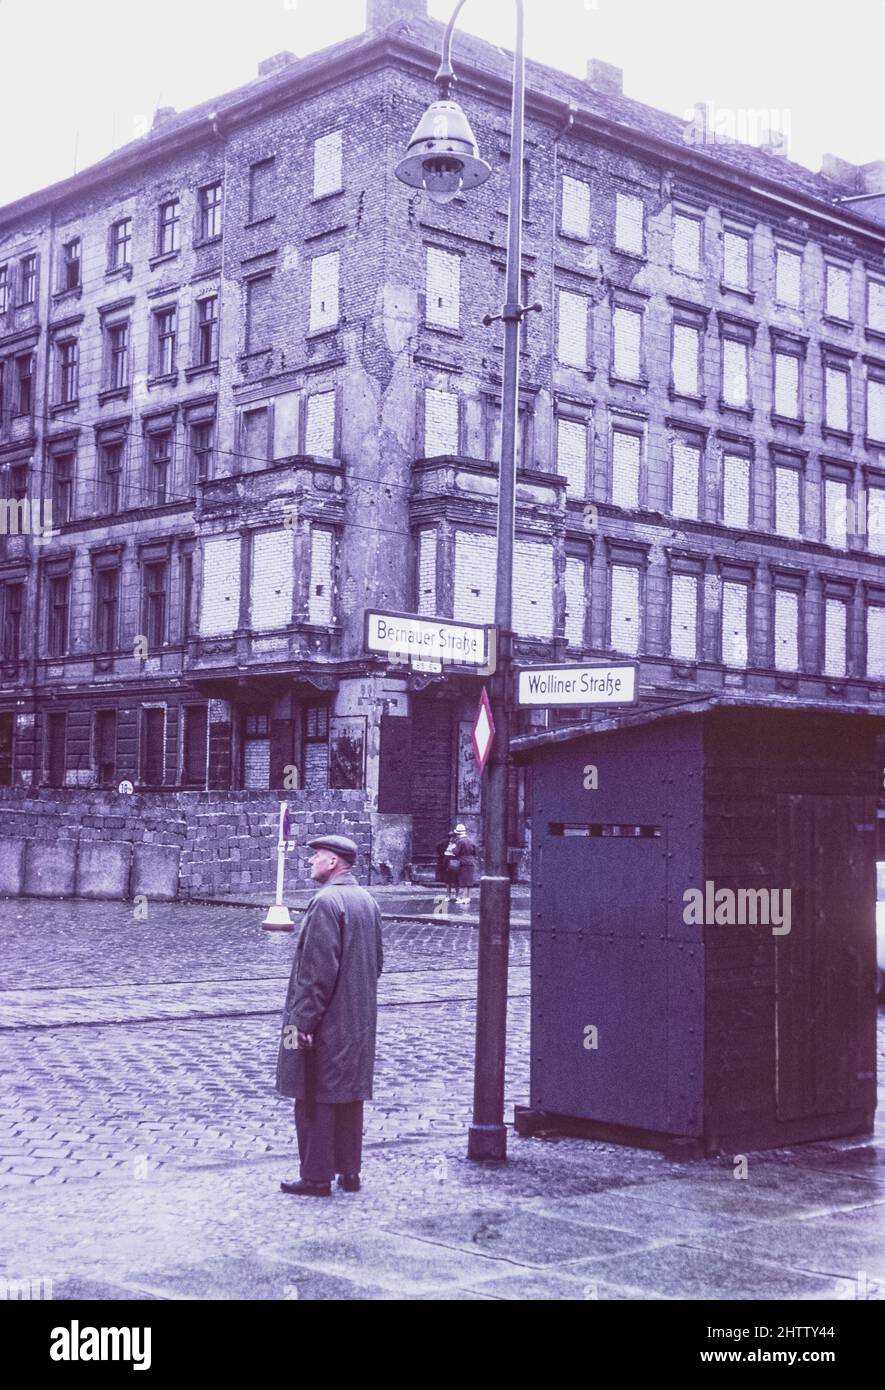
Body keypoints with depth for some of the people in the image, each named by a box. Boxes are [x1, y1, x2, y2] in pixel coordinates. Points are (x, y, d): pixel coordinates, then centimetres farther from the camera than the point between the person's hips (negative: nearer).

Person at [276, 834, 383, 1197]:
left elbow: (318, 969, -22)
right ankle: (349, 1172, 20)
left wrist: (298, 1021, -19)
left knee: (314, 1098, 1)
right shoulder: (368, 901, 10)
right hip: (359, 1021, 9)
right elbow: (377, 961, 17)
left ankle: (317, 1176, 6)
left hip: (325, 1022, -9)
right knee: (349, 1093, 14)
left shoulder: (325, 902, -18)